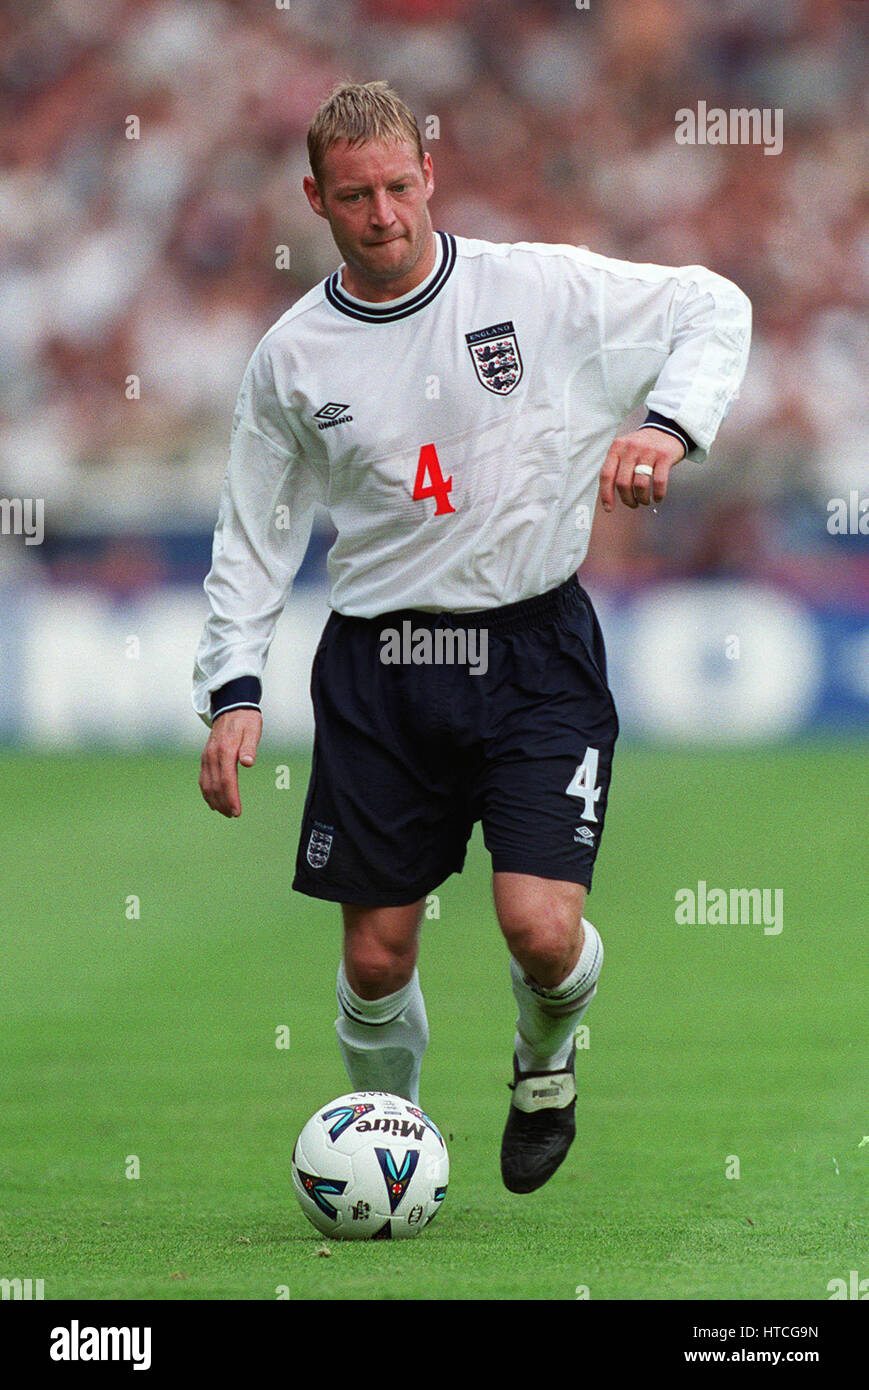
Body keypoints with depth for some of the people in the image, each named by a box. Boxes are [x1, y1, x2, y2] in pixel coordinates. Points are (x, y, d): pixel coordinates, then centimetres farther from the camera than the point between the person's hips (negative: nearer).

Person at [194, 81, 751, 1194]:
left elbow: (714, 308, 5)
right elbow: (253, 536, 11)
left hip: (534, 651, -2)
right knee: (376, 956, 2)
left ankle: (546, 1060, 19)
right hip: (378, 665, 2)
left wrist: (670, 425, -13)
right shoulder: (292, 357, 2)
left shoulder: (540, 287, -4)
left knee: (542, 928, -16)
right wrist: (232, 692, 2)